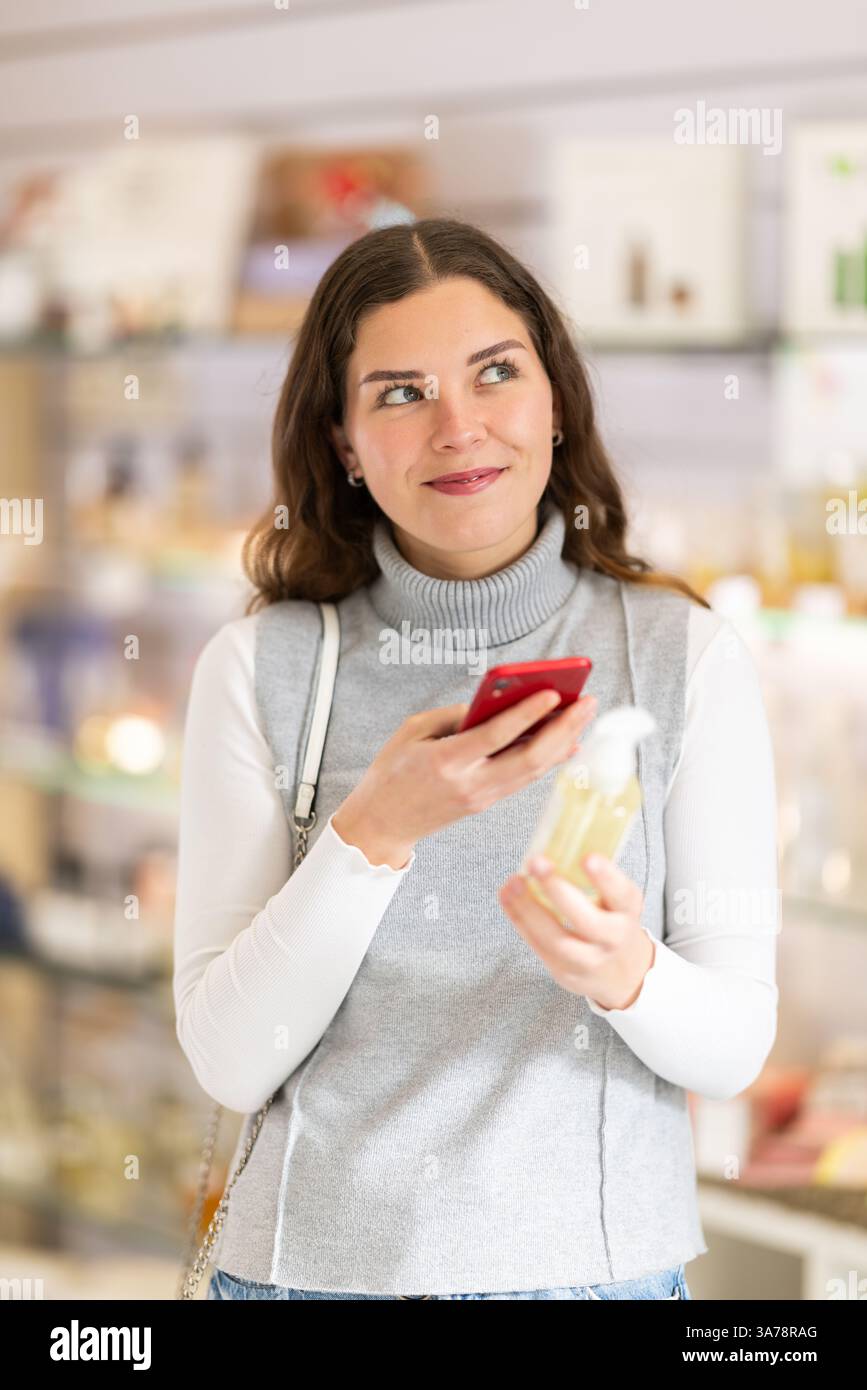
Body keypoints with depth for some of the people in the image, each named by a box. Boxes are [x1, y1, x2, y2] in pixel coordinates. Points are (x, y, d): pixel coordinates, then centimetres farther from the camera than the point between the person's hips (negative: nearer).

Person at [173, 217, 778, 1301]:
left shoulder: (686, 656, -5)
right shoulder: (259, 667, -6)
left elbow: (735, 1046, -4)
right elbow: (229, 1061, -9)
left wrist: (627, 976, -24)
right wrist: (375, 834, -21)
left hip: (593, 1258, 0)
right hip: (315, 1258, 0)